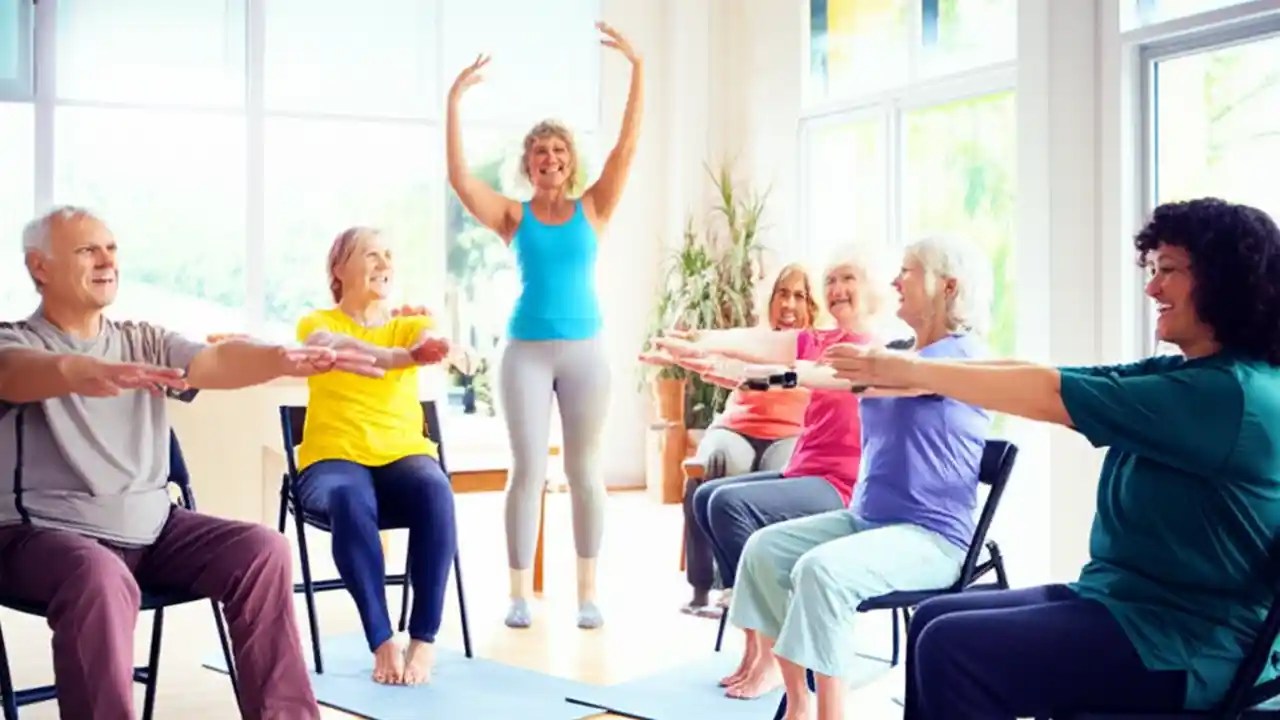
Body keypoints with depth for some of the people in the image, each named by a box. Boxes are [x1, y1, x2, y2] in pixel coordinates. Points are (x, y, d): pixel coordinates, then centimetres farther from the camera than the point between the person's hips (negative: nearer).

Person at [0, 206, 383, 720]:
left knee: (263, 549, -12)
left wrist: (287, 359, -29)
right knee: (102, 578, -37)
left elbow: (217, 362, -6)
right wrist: (87, 373, -52)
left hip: (151, 528, 5)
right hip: (45, 532, -5)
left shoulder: (144, 341, 11)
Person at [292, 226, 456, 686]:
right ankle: (382, 642, -31)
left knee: (435, 490, -33)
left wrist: (434, 347, -42)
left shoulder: (408, 323, 12)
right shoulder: (317, 323, 4)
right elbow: (336, 347, -22)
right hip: (334, 459, -2)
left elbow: (431, 341, -14)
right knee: (350, 500, -38)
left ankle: (424, 640, -28)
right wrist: (405, 356, -43)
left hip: (404, 455, 2)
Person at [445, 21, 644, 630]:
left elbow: (626, 148, -4)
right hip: (526, 350, -1)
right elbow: (459, 178, -9)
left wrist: (637, 68, -12)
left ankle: (588, 591, 14)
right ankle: (520, 593, 6)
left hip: (584, 349, 1)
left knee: (584, 471, 7)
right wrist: (454, 100, -15)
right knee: (527, 470, -1)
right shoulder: (513, 216, 4)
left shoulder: (591, 209, 5)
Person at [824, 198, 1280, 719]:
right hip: (1123, 603, 9)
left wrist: (911, 370, -14)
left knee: (951, 649, -17)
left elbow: (1048, 396, -21)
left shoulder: (1234, 392, -19)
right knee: (934, 620, 7)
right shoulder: (1181, 378, 10)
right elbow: (1034, 376, 1)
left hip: (1185, 643, -9)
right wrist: (903, 374, -8)